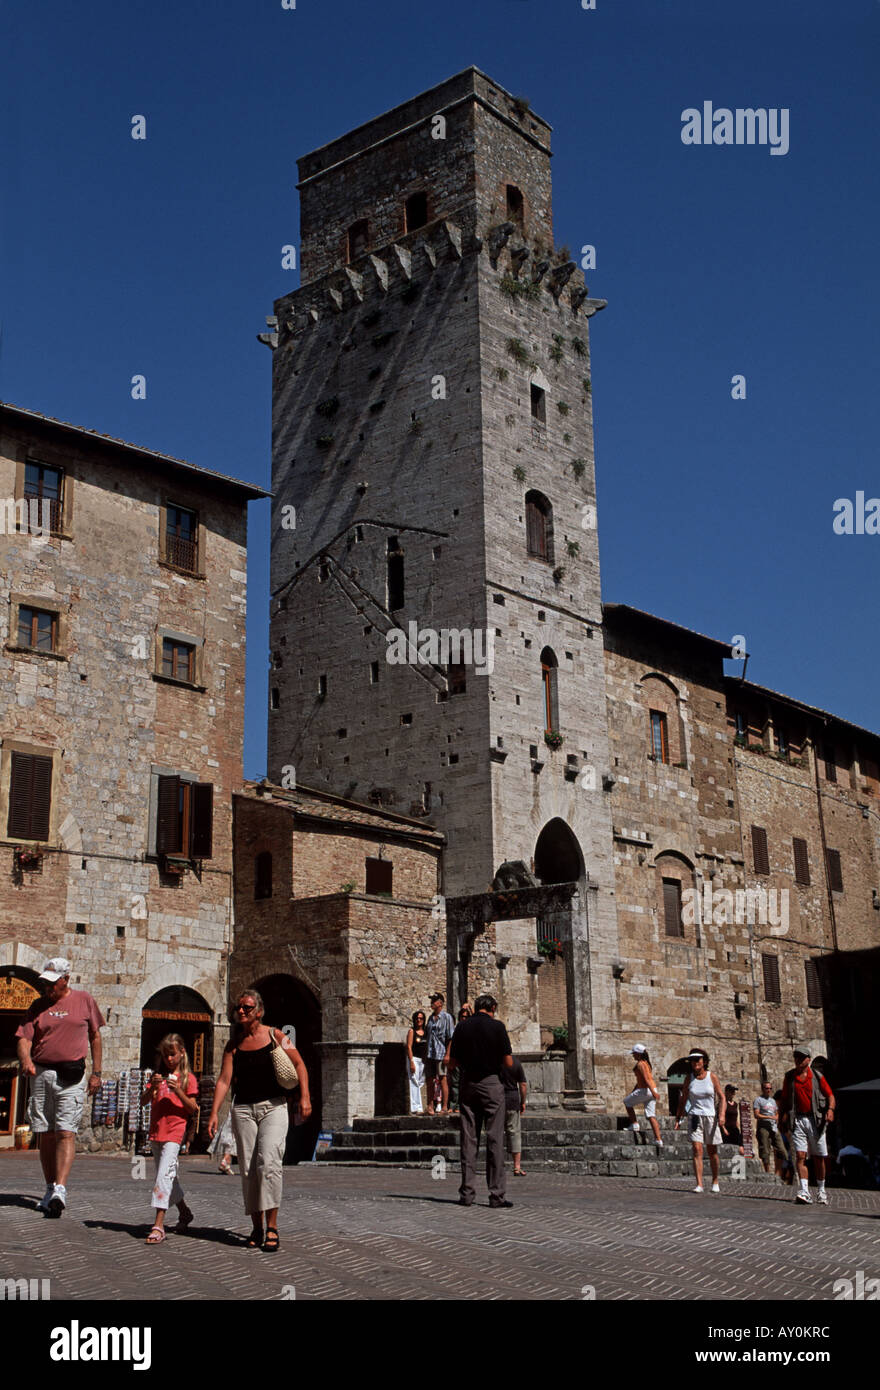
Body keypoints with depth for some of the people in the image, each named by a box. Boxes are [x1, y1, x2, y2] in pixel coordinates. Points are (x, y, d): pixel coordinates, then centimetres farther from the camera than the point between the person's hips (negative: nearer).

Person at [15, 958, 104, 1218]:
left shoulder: (84, 1000, 6)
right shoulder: (38, 1006, 11)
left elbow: (95, 1037, 12)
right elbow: (24, 1038, 3)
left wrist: (96, 1073, 8)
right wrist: (25, 1059, -19)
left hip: (71, 1076, -3)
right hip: (41, 1074, 3)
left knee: (66, 1133, -13)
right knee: (46, 1135, 7)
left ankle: (60, 1189, -21)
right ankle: (50, 1190, 17)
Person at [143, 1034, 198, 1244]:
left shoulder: (188, 1078, 1)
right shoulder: (158, 1075, 14)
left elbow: (193, 1109, -4)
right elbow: (143, 1102, 5)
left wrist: (178, 1091, -16)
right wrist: (152, 1087, -13)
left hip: (174, 1133, -6)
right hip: (156, 1132, 6)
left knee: (164, 1175, -18)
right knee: (168, 1176, 16)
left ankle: (158, 1226, -24)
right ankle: (184, 1213, 35)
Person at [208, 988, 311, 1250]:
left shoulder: (275, 1036, 1)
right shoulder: (234, 1044, 7)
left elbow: (299, 1064, 4)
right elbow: (224, 1080, 2)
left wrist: (305, 1097, -6)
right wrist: (214, 1113, -8)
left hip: (273, 1106, -3)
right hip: (243, 1109, 3)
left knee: (268, 1163, -18)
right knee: (248, 1169, 1)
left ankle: (272, 1227, -13)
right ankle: (256, 1228, 11)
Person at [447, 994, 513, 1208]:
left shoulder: (462, 1027, 3)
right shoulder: (497, 1027, -6)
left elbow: (452, 1062, 6)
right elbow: (509, 1062, -6)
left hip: (468, 1085, 3)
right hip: (492, 1084, -3)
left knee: (468, 1139, 6)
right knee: (495, 1140, -1)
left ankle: (467, 1193, 6)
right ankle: (496, 1194, -2)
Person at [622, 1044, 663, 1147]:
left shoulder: (640, 1064, -9)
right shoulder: (646, 1063, 20)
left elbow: (646, 1078, -20)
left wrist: (653, 1092, -28)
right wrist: (632, 1092, 34)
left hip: (645, 1091, -8)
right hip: (652, 1090, 8)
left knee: (627, 1102, 13)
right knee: (650, 1116, 5)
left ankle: (634, 1124, 9)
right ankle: (658, 1140, -3)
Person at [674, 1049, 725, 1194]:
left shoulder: (712, 1077, -2)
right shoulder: (689, 1078, 2)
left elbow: (721, 1097, -1)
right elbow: (683, 1100, 9)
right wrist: (677, 1119, 5)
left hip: (711, 1117, 0)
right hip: (695, 1117, 0)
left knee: (712, 1152, 8)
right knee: (697, 1150, -12)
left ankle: (715, 1182, 27)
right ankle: (699, 1184, -14)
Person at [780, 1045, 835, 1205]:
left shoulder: (817, 1076, 4)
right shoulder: (789, 1077, 8)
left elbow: (830, 1095, 5)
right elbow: (785, 1099, 13)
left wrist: (830, 1109, -13)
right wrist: (785, 1114, 1)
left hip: (815, 1120, 0)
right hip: (797, 1120, 0)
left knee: (818, 1157, 7)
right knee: (800, 1155, -13)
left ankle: (821, 1191, 23)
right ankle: (804, 1192, -18)